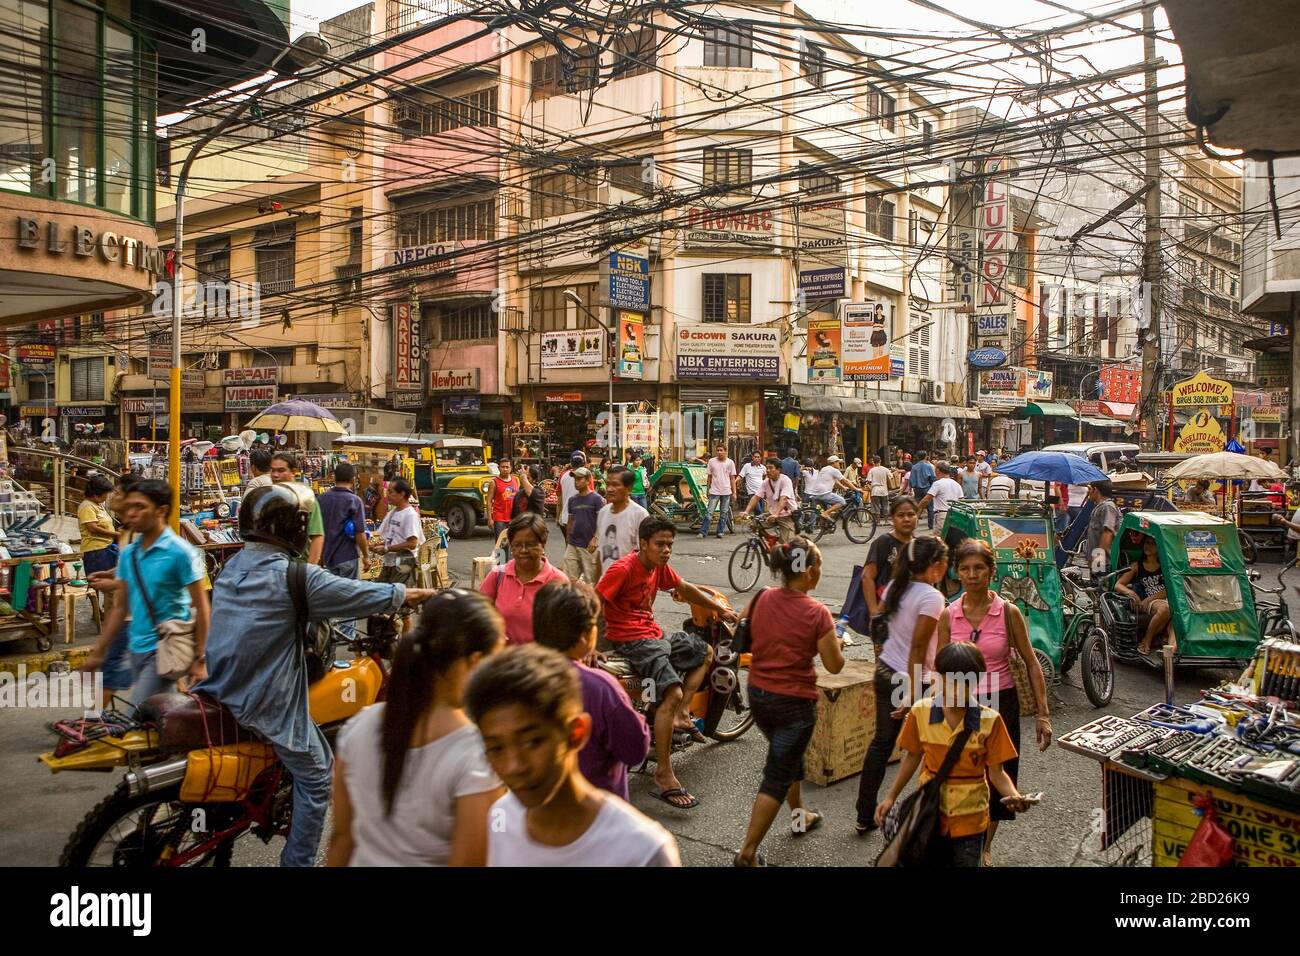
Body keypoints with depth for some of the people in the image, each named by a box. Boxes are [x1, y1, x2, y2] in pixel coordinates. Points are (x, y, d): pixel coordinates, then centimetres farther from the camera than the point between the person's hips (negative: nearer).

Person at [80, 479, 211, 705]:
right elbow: (120, 606, 15)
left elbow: (201, 608, -11)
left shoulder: (180, 552, -12)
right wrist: (97, 652, 14)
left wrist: (199, 659, -13)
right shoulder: (128, 553, 7)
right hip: (136, 648, 7)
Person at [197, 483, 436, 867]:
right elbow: (369, 595, -12)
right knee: (317, 776, 9)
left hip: (219, 689, 8)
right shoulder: (293, 576, -19)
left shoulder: (232, 567, 4)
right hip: (267, 704, -8)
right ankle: (298, 861, 16)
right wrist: (416, 594, 5)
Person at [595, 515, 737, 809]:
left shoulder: (659, 567, 7)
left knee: (705, 652, 23)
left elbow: (685, 588, 23)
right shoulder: (623, 569, -18)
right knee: (672, 694, -26)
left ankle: (681, 715, 11)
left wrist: (720, 609, 31)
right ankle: (664, 777, -21)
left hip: (654, 635, 10)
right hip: (631, 641, -10)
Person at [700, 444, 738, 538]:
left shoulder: (730, 462, 3)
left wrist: (734, 492, 2)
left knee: (724, 513, 7)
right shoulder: (712, 461, 2)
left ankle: (720, 531, 16)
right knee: (709, 512, -7)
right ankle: (703, 532, -6)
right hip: (714, 491, -1)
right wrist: (708, 490, 7)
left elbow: (732, 478, 5)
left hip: (726, 492, 1)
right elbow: (709, 476, 8)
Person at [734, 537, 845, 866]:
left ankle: (799, 816, 48)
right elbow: (834, 665, -13)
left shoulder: (761, 599, -6)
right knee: (777, 777, 4)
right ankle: (748, 853, 5)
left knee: (789, 755, 29)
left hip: (758, 694, 6)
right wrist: (834, 641, 5)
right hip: (794, 702, -6)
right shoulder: (817, 613, -20)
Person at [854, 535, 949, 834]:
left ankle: (865, 817, 22)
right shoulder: (931, 597, -17)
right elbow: (918, 647, -22)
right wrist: (912, 693, -21)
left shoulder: (895, 586, 5)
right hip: (909, 678, -8)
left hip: (885, 672, 8)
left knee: (881, 742, 15)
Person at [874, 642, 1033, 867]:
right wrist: (891, 797, 1)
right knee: (931, 860, 16)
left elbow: (996, 772, -10)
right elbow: (913, 757, 2)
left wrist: (1014, 796, -29)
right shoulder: (920, 712, -12)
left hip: (969, 820, -1)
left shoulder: (989, 720, -16)